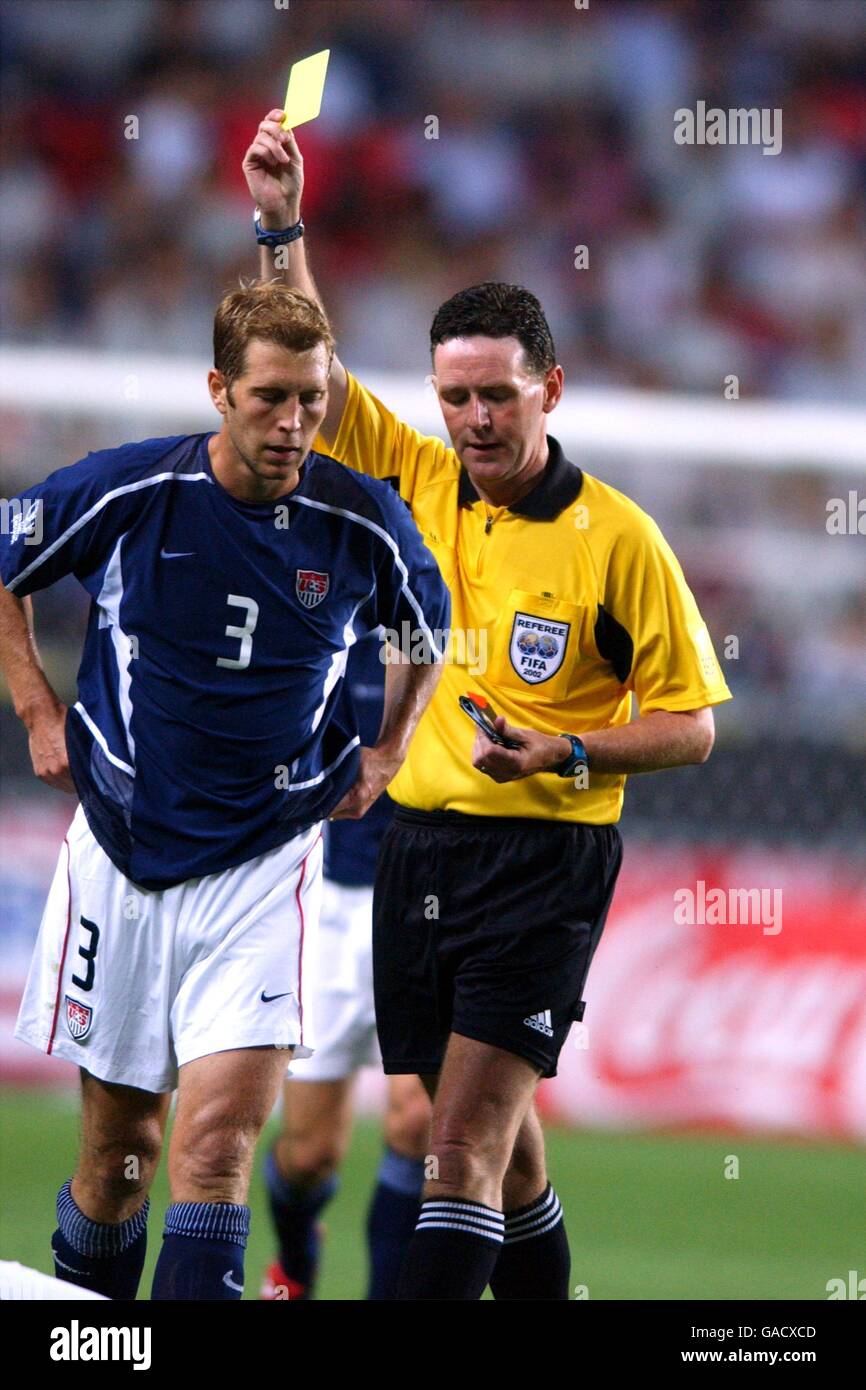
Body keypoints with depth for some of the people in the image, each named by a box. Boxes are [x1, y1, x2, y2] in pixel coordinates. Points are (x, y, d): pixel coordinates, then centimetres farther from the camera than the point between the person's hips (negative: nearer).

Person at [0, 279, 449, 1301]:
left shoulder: (365, 524, -5)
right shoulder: (124, 490, -9)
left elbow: (428, 630, 19)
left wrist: (383, 756, 12)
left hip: (263, 866, 0)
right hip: (121, 851, 0)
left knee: (218, 1138, -15)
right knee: (120, 1140, 7)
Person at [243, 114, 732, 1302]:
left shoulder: (616, 537, -7)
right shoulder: (419, 483, 7)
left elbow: (690, 725, -3)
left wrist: (569, 752, -18)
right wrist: (282, 226, -1)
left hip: (545, 856, -5)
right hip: (420, 841, 5)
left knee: (466, 1145, -15)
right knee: (502, 1139, 13)